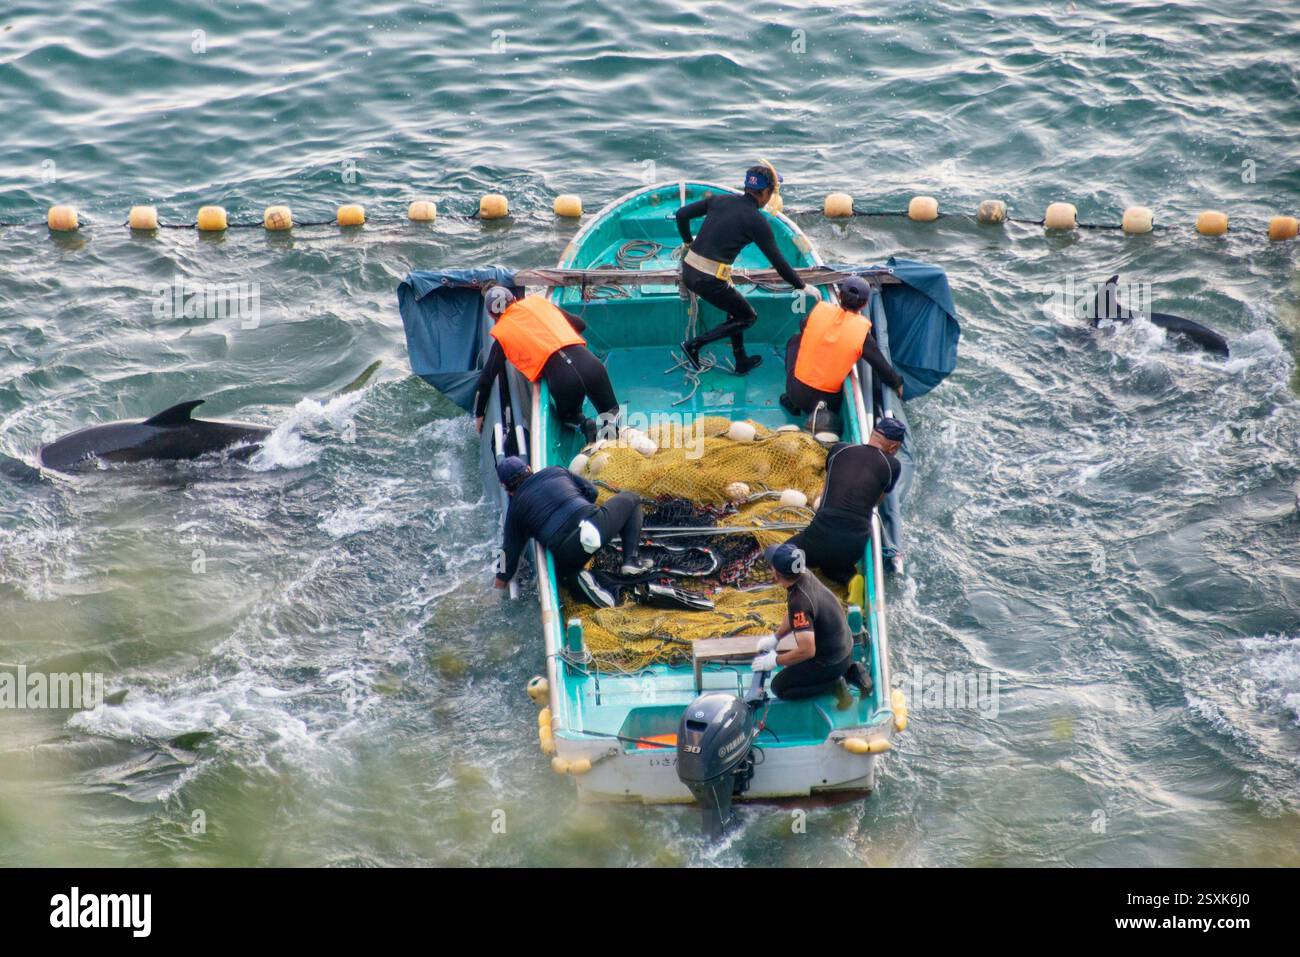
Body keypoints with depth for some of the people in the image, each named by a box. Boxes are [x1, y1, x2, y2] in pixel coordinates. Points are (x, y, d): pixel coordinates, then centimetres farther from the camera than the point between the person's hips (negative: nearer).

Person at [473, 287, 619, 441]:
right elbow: (580, 324, 31)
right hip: (588, 362, 2)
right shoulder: (538, 301, 23)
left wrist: (478, 415, 34)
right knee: (611, 413, 19)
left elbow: (486, 378, 22)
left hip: (561, 377, -2)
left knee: (568, 416, 28)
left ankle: (584, 426, -4)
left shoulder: (501, 333, 16)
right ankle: (610, 423, -15)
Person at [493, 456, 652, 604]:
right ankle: (631, 560, 12)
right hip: (597, 524, 0)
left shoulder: (515, 510, 19)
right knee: (631, 498, 26)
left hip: (566, 552, 0)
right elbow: (591, 490, 29)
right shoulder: (555, 471, 22)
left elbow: (510, 551, 19)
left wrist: (501, 580, 31)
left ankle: (578, 577, 0)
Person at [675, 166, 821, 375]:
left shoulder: (720, 200, 8)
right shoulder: (757, 222, -8)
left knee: (735, 306, 28)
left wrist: (688, 242, 28)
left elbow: (682, 214, 10)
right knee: (747, 317, 15)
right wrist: (803, 287, 10)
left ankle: (742, 362, 34)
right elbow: (778, 262, -2)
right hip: (710, 281, -7)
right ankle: (695, 344, 5)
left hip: (688, 271, 7)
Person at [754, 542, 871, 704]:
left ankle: (833, 685, -5)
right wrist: (775, 638, 13)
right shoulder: (805, 575, -8)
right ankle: (849, 672, 14)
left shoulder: (799, 602, -34)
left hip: (830, 662, -8)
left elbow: (807, 650, -34)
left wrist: (775, 661, -20)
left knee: (778, 687, 6)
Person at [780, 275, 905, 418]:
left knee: (796, 339, 26)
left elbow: (803, 328, 15)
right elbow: (883, 368, -3)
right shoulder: (862, 332, -14)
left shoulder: (819, 310, -8)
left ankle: (792, 402, 24)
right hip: (828, 402, -1)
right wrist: (898, 384, 17)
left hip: (796, 393, 1)